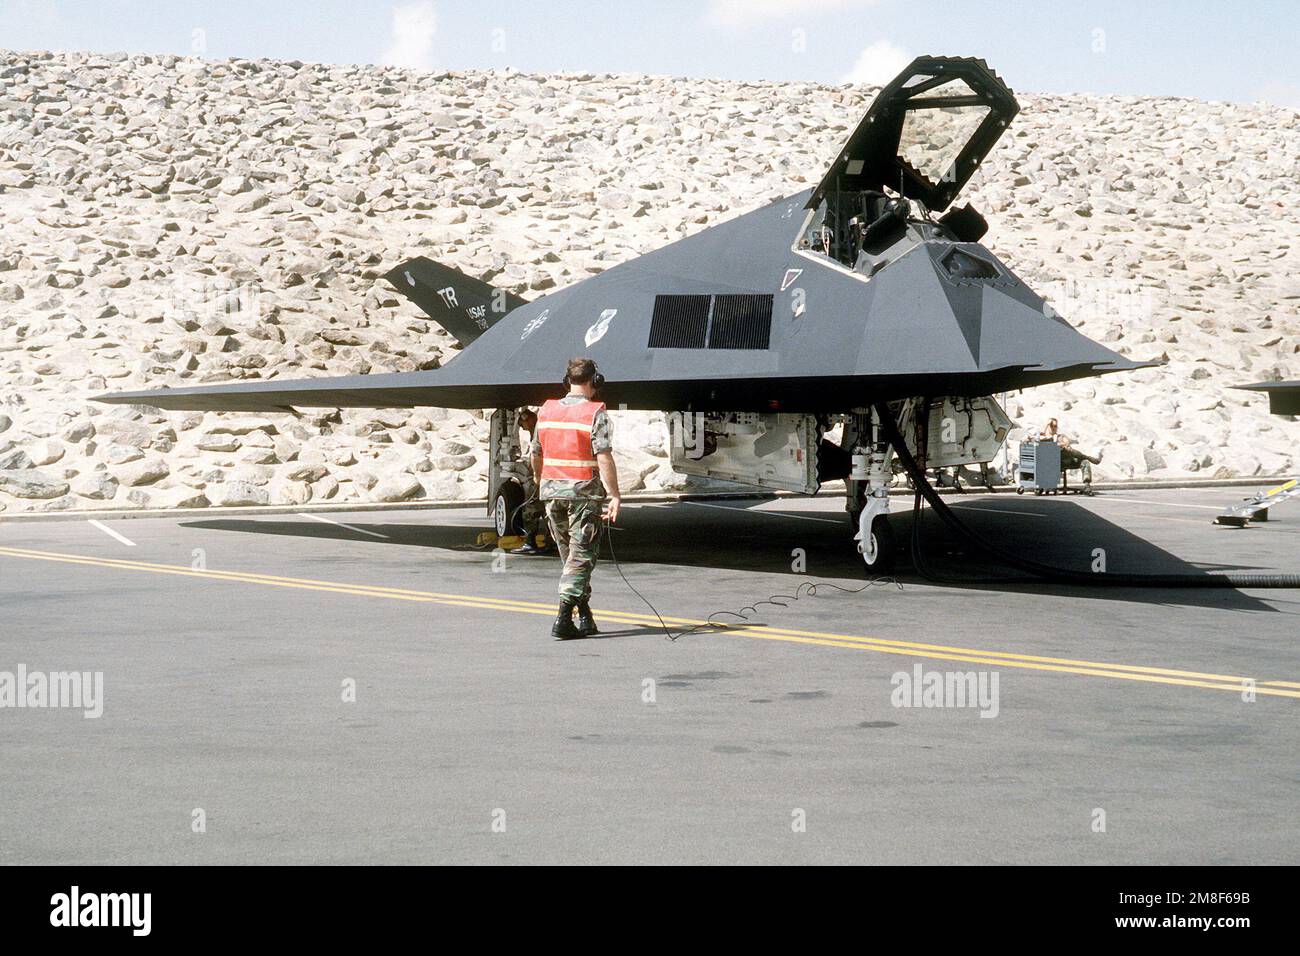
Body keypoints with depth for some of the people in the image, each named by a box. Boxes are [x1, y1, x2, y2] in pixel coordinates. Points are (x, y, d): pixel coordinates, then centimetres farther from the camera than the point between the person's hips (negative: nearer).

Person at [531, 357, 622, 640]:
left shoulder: (546, 411, 6)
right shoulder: (595, 413, -10)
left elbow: (536, 455, 14)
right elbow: (604, 458, -17)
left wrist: (541, 484, 30)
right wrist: (614, 496, -16)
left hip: (552, 492, 5)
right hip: (584, 492, -5)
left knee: (571, 556, 16)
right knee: (581, 558, 0)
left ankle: (585, 618, 22)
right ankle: (563, 620, -9)